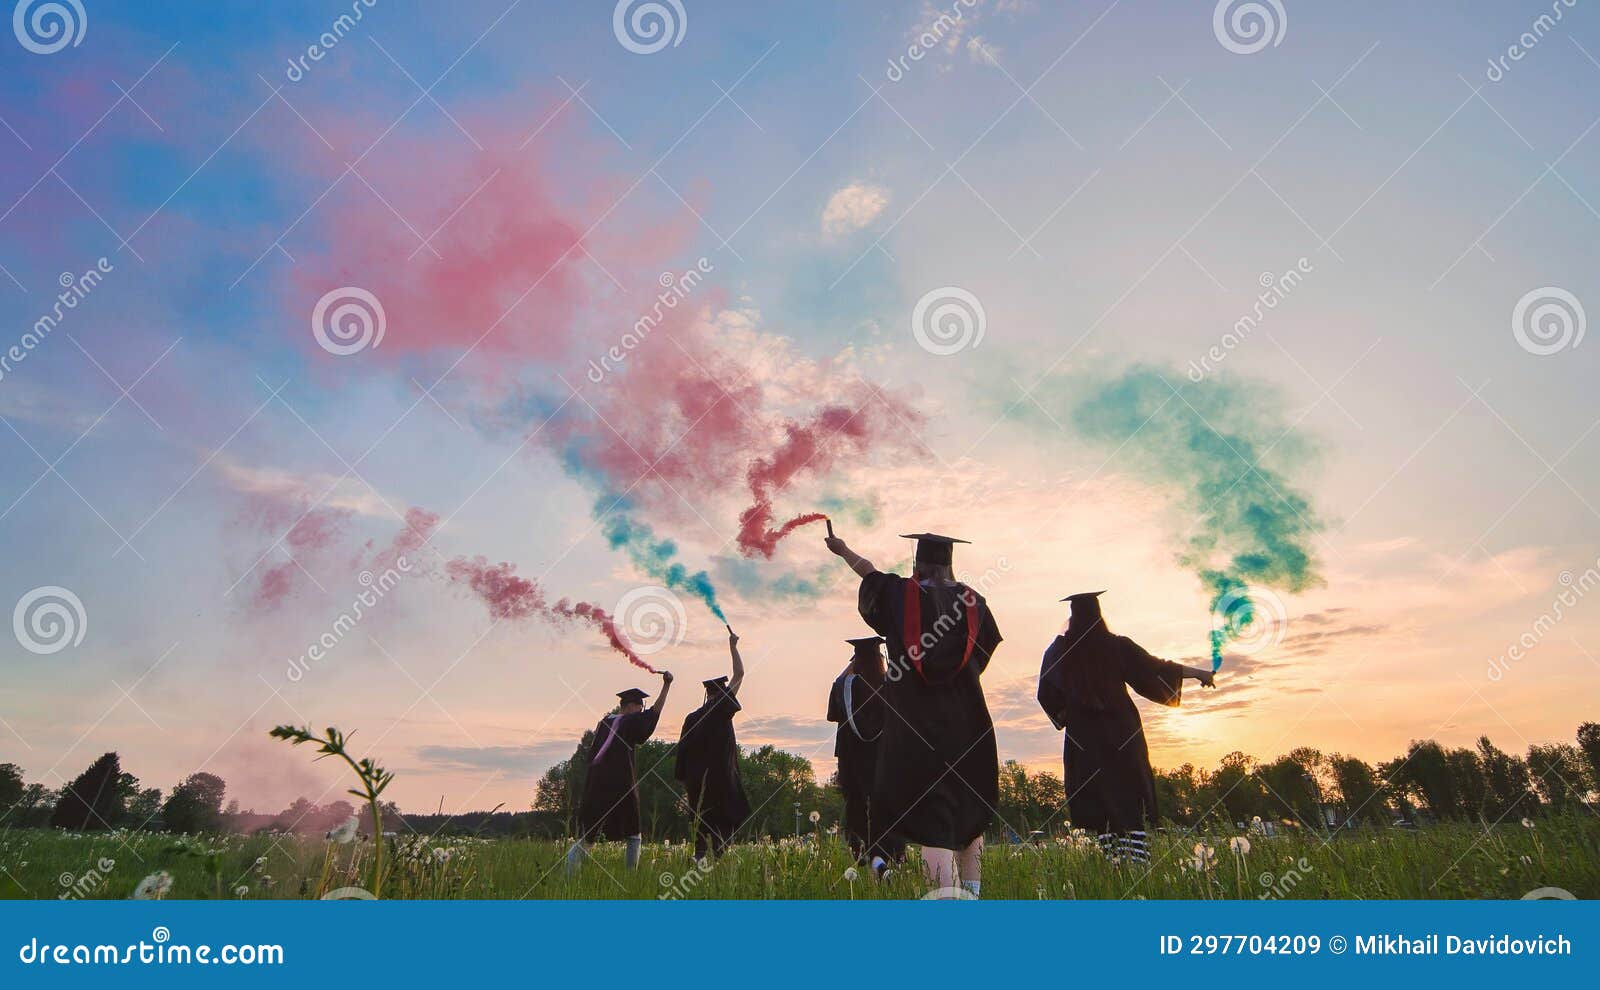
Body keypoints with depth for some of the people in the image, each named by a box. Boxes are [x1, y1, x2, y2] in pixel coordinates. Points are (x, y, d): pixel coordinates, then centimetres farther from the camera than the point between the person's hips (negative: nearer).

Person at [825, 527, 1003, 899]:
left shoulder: (900, 594, 0)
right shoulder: (971, 600, 4)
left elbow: (868, 570, 18)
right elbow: (987, 645, 17)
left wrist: (842, 549, 38)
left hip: (915, 717, -3)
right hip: (964, 717, 3)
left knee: (929, 803, -4)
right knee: (968, 800, 16)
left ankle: (945, 887, -16)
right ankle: (972, 887, 21)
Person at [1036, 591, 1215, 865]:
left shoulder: (1059, 650, -1)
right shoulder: (1117, 646, -3)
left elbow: (1047, 694, 0)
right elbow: (1155, 668, 2)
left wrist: (1063, 715, 19)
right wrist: (1198, 673, 14)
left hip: (1083, 733, 0)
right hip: (1121, 730, 0)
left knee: (1096, 798, 4)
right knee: (1130, 793, 6)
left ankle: (1114, 857, 0)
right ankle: (1137, 856, -1)